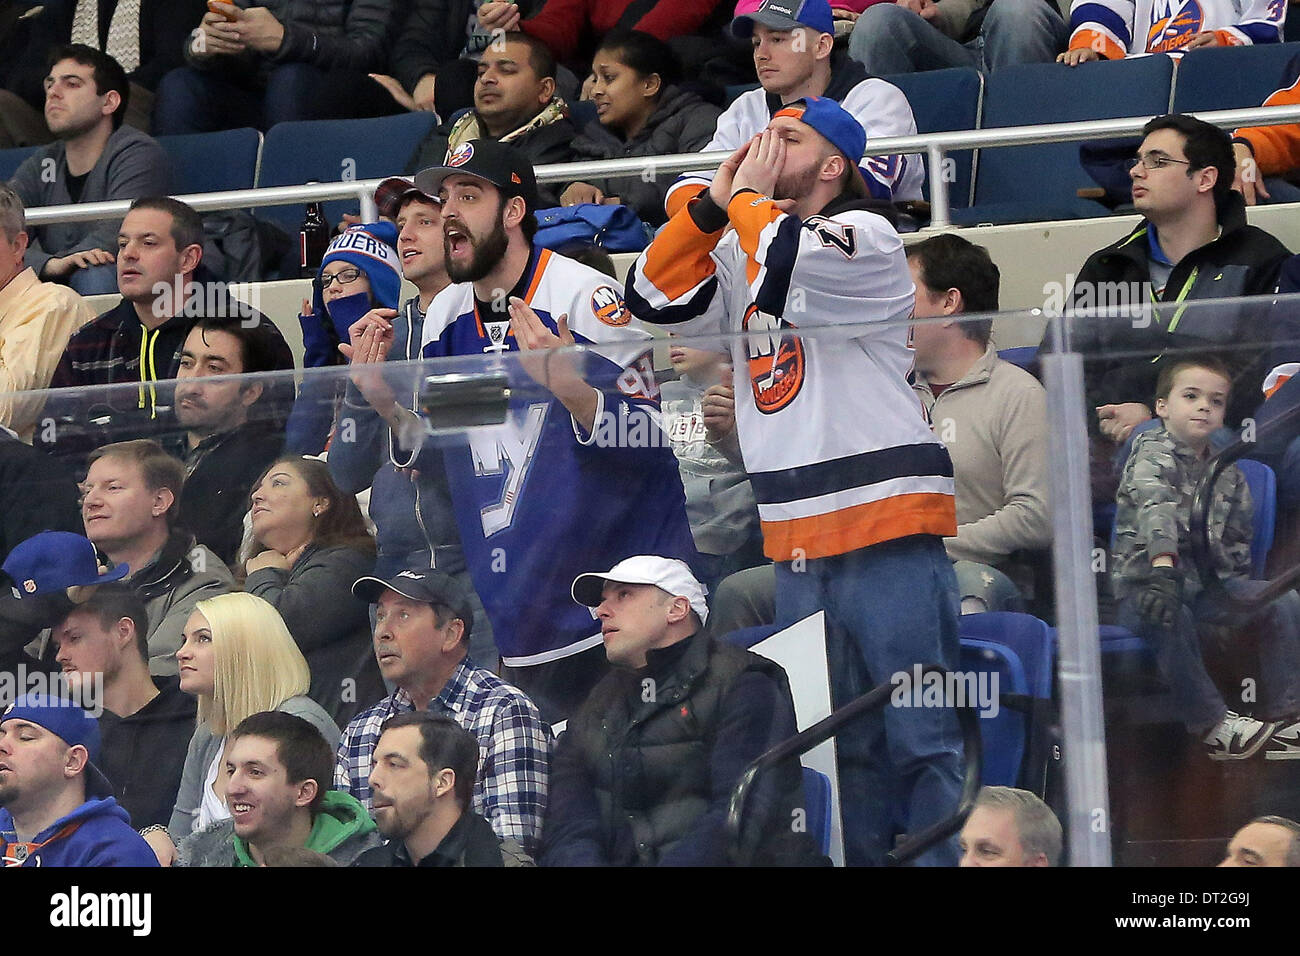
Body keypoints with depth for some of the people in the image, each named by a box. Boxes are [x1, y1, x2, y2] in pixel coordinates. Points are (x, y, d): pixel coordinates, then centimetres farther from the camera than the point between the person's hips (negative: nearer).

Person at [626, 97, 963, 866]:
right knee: (840, 745, 12)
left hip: (886, 529, -8)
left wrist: (749, 196, -4)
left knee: (922, 739, -9)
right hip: (797, 543, 8)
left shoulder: (868, 236, -6)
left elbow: (785, 271, -23)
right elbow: (655, 299, 11)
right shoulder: (742, 247, 17)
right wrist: (713, 204, 4)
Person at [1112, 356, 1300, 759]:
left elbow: (1237, 542, 21)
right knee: (1166, 617, -39)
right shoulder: (1154, 450, -8)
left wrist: (1233, 600, 4)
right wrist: (1163, 568, -46)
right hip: (1141, 586, -6)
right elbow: (1155, 508, -28)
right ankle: (1214, 726, -31)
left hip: (1202, 588, 6)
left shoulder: (1227, 474, 14)